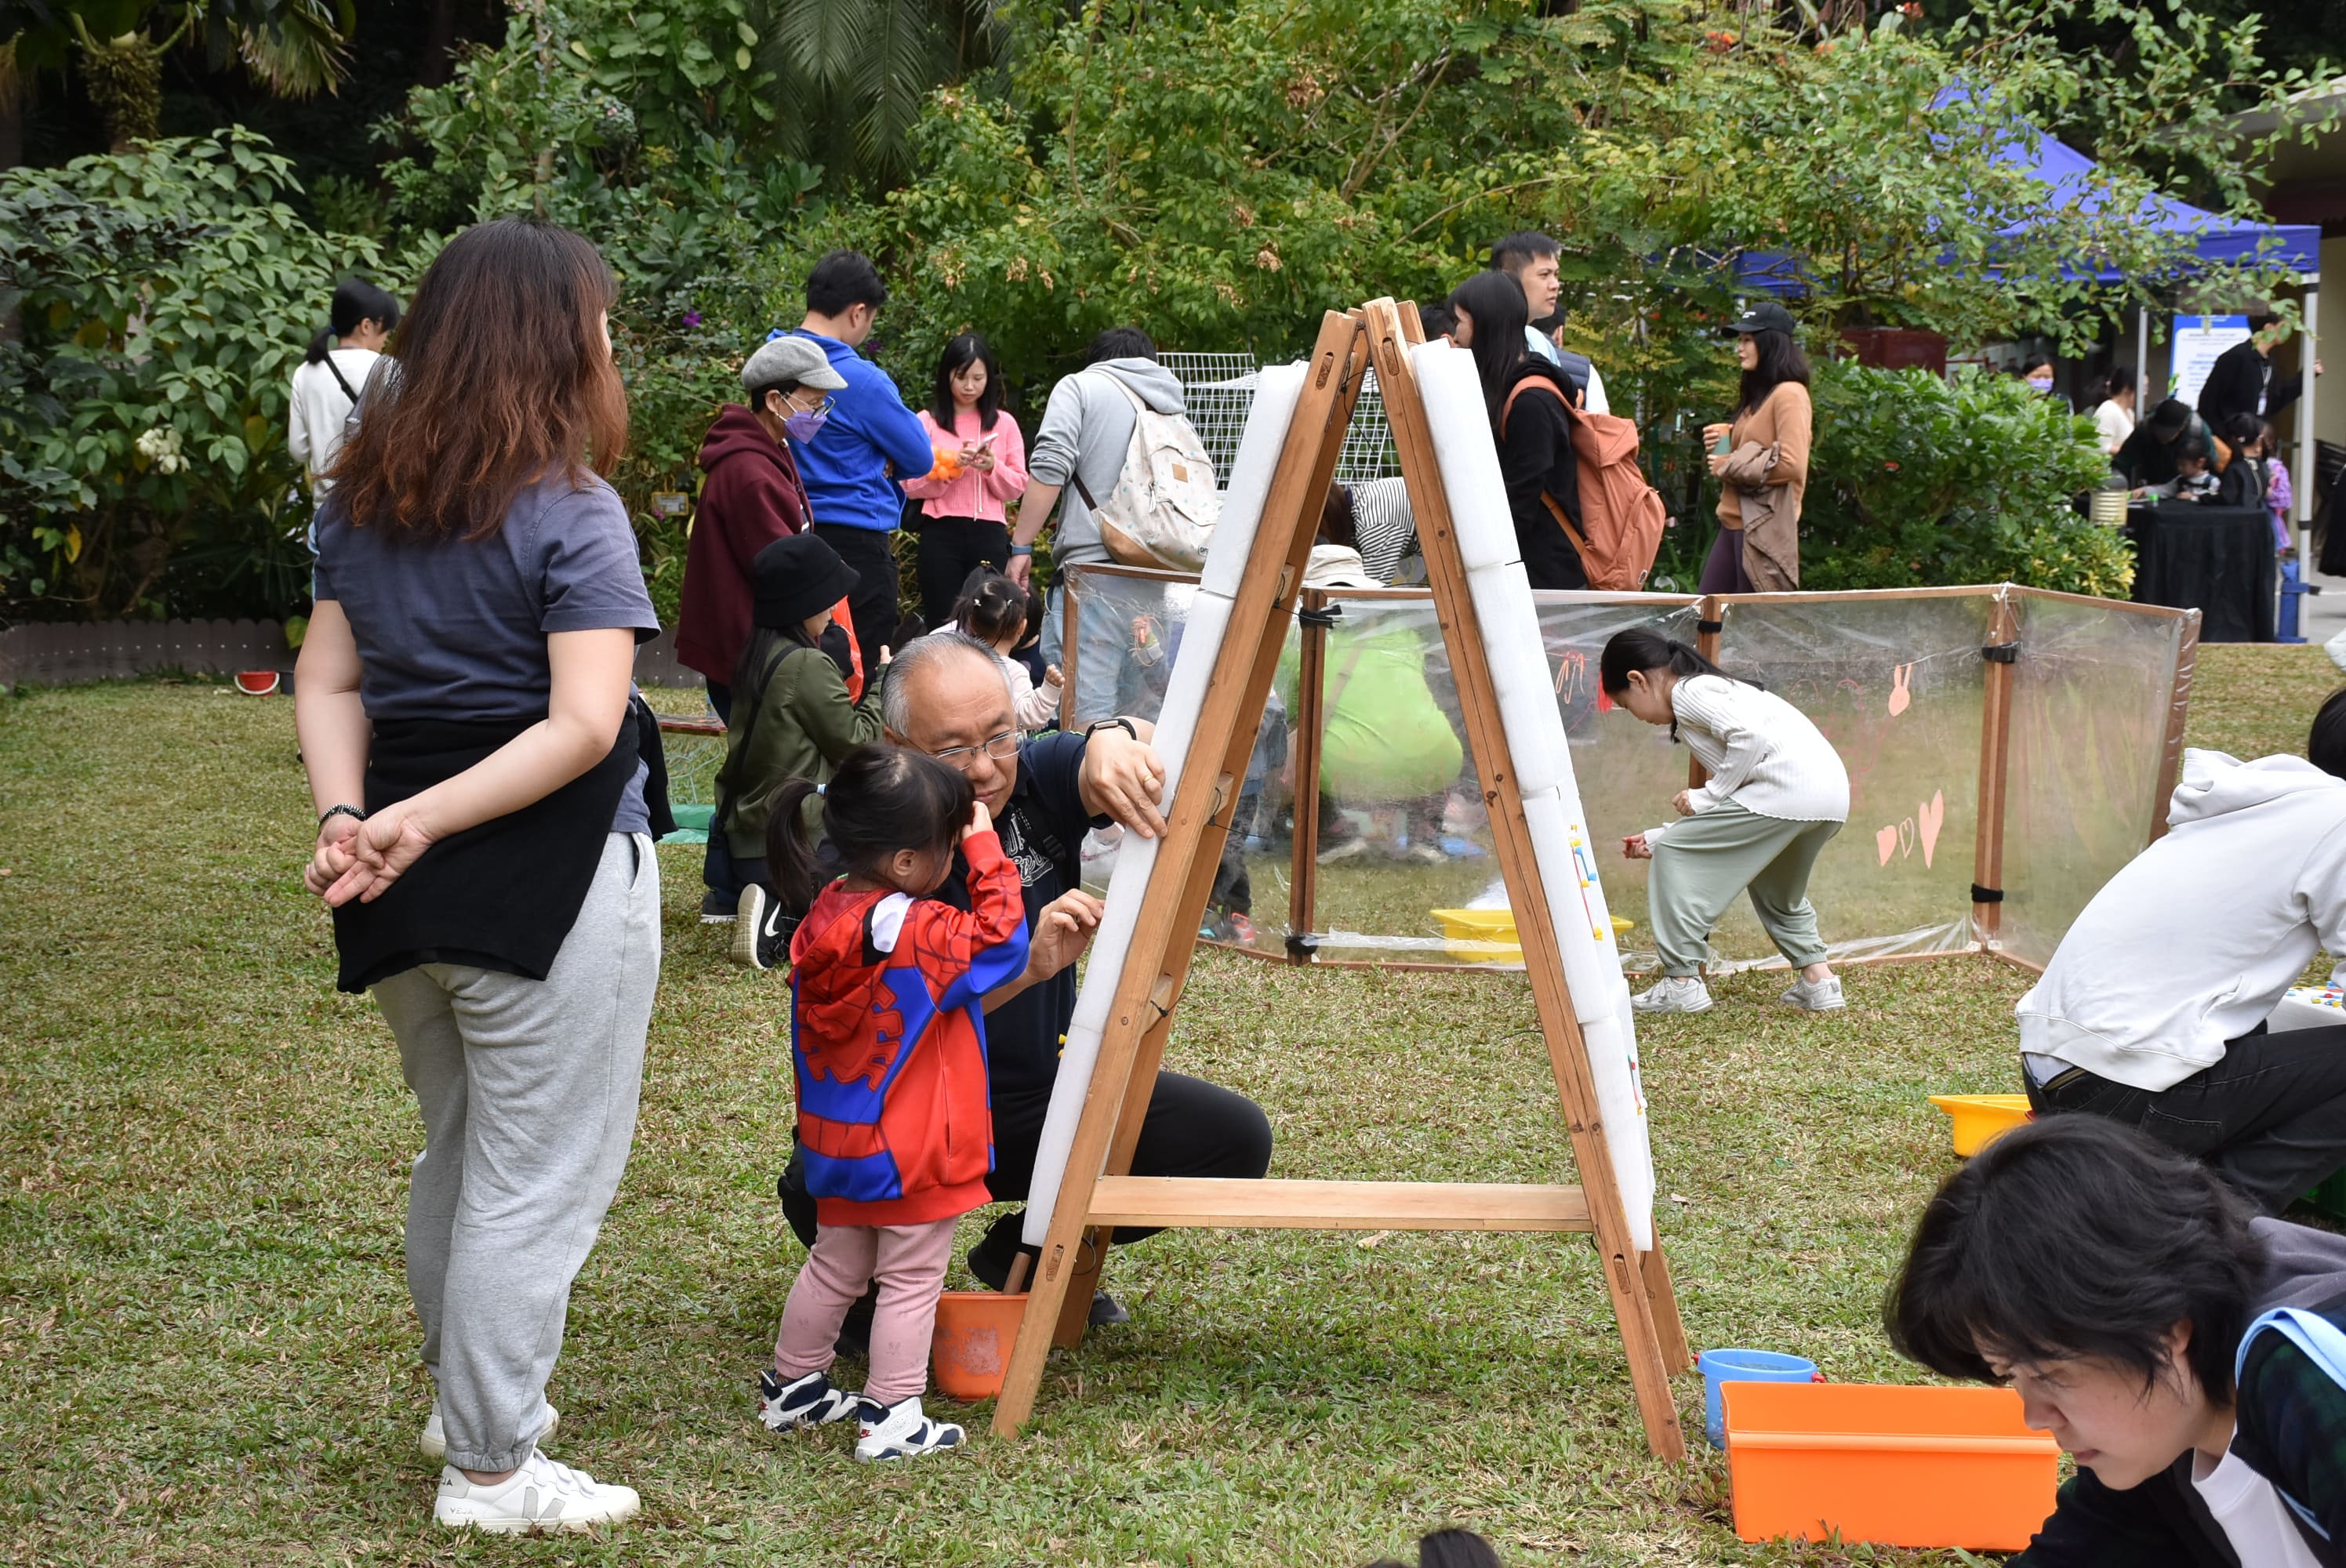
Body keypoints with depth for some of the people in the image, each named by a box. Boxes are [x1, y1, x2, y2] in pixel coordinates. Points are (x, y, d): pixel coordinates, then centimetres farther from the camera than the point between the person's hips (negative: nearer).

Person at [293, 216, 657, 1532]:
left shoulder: (366, 503, 9)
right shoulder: (570, 515, -13)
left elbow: (329, 681, 6)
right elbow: (583, 728, -22)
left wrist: (347, 816, -8)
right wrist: (423, 820, -21)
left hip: (411, 896, 7)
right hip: (551, 884, -7)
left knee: (459, 1157, 24)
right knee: (536, 1181, 4)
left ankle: (471, 1395, 39)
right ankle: (493, 1472, 12)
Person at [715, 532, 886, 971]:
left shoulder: (755, 657, 8)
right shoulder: (808, 665, -18)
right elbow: (854, 742, -9)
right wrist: (883, 685, 2)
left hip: (748, 832, 9)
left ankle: (776, 909, 0)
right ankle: (784, 923, -15)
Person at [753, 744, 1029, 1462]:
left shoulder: (822, 918, -3)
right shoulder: (919, 933, -26)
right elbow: (1001, 941, -18)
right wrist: (986, 850, -14)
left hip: (837, 1142, 8)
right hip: (913, 1151, -7)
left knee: (834, 1268, 23)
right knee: (911, 1281, 6)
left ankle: (791, 1389, 34)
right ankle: (890, 1418, 9)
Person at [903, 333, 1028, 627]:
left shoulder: (1004, 424, 11)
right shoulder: (927, 422, 5)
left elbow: (1017, 487, 7)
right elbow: (911, 486, -1)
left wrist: (993, 468, -11)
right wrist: (951, 465, -14)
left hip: (989, 535, 1)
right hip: (941, 534, -1)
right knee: (942, 621, -3)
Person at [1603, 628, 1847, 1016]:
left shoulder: (1689, 692, 0)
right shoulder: (1712, 690, 30)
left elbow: (1751, 736, -18)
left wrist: (1708, 797, -8)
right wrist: (1657, 838, 31)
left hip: (1787, 789, -10)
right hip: (1833, 793, 10)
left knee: (1675, 856, 1)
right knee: (1775, 889, 34)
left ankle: (1681, 982, 1)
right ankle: (1817, 978, 26)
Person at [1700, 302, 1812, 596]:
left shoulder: (1788, 395, -10)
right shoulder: (1756, 396, 20)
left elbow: (1791, 465, -20)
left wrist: (1730, 466, -12)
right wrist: (1722, 445, 9)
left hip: (1763, 529, -10)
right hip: (1734, 524, 10)